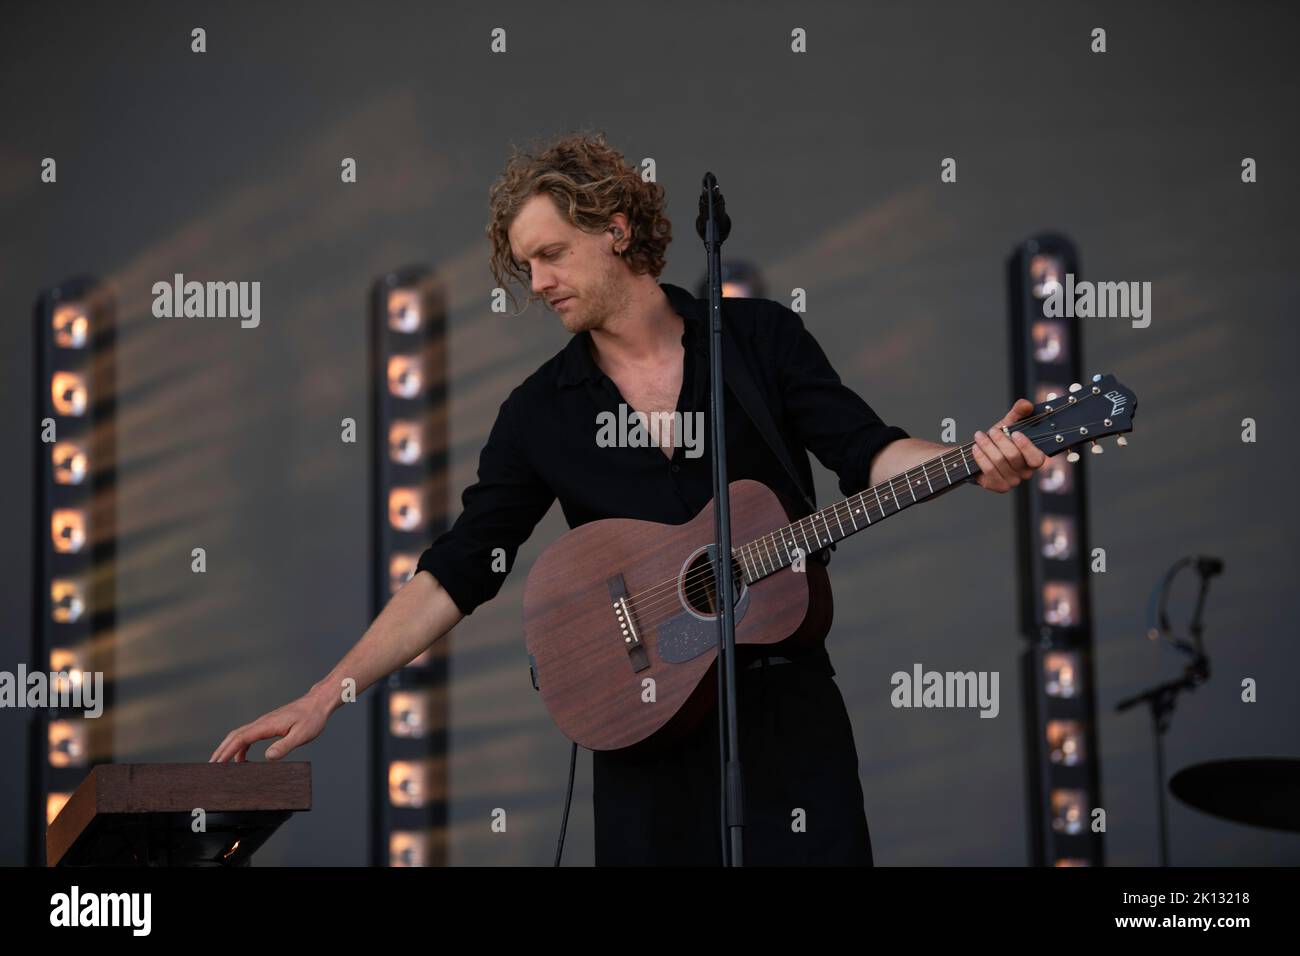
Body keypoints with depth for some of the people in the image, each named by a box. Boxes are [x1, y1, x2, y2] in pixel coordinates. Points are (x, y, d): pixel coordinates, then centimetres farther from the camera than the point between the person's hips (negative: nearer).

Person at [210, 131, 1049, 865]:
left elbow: (870, 454, -4)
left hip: (787, 706, -1)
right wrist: (328, 694, -8)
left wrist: (974, 465, -25)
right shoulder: (541, 411, 2)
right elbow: (457, 572, 0)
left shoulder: (760, 337, 1)